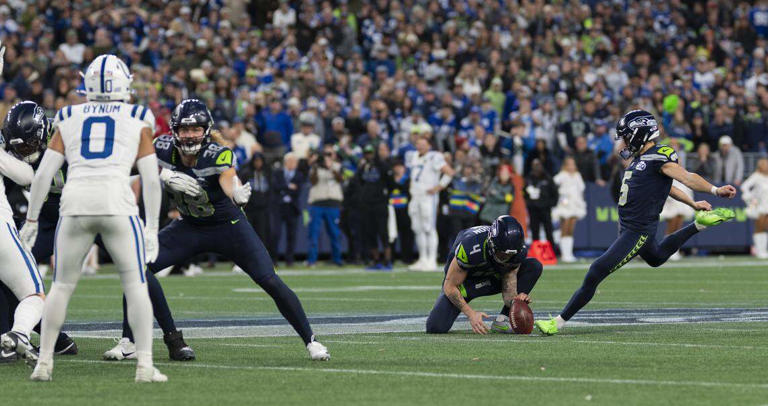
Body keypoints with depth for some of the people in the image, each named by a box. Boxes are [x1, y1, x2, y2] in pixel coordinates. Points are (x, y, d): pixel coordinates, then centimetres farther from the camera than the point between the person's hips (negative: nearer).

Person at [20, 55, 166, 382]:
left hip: (75, 203, 2)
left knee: (62, 285, 14)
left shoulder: (69, 120, 17)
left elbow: (43, 175, 13)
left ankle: (44, 363, 14)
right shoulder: (138, 121, 13)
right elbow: (151, 179, 8)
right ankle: (144, 365, -1)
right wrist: (152, 229, 11)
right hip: (117, 203, -2)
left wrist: (31, 219, 19)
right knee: (136, 285, 7)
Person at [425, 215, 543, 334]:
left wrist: (516, 300, -42)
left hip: (492, 278, 4)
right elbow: (450, 287, -26)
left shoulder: (519, 251, -25)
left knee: (534, 266, -18)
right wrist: (471, 314, -35)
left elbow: (508, 293, -19)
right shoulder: (471, 247, -38)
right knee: (436, 327, -26)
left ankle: (502, 320, -14)